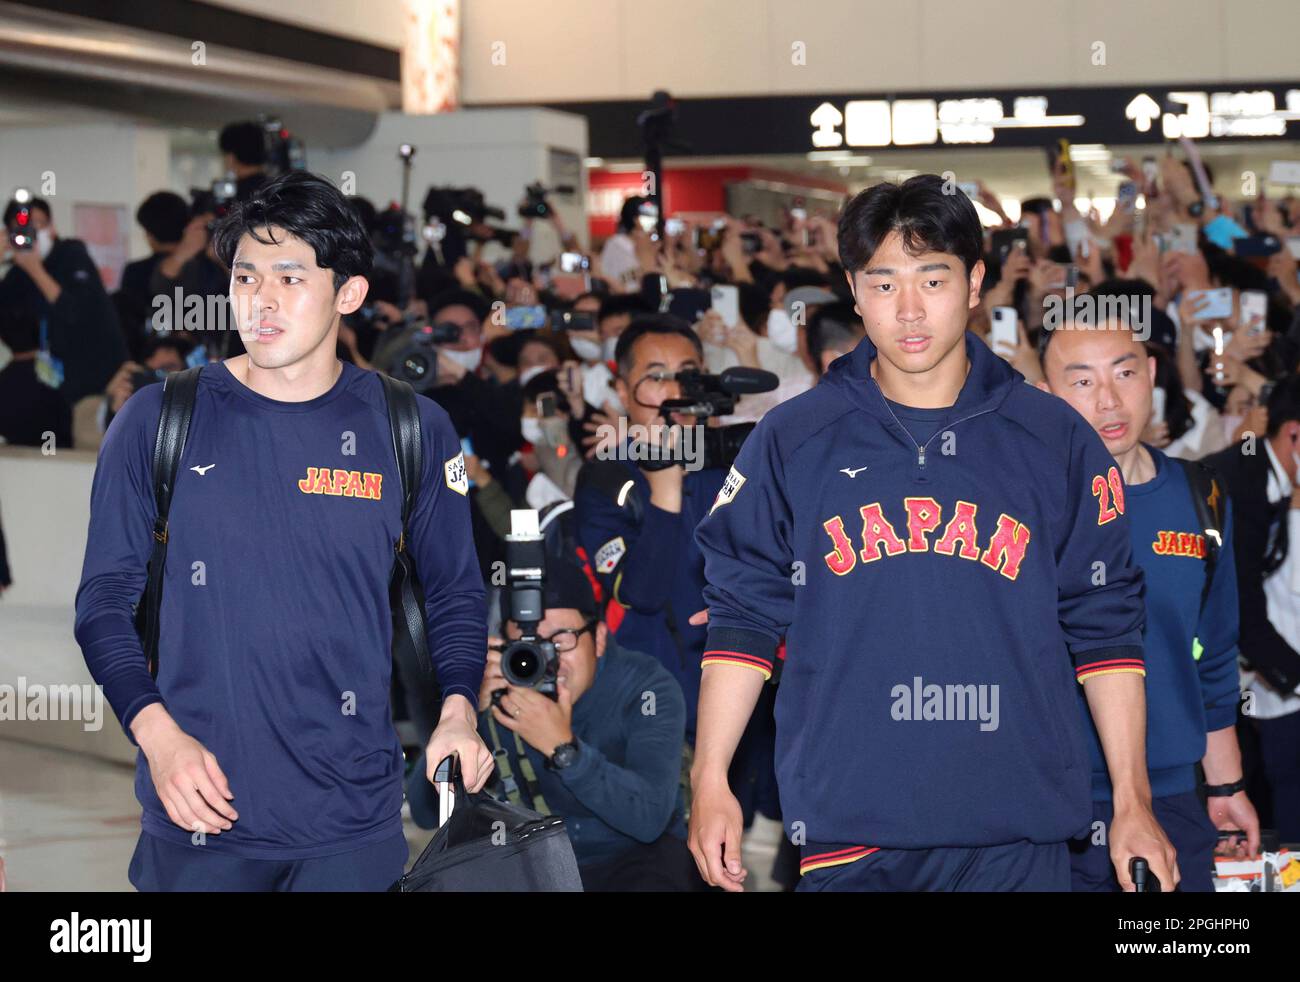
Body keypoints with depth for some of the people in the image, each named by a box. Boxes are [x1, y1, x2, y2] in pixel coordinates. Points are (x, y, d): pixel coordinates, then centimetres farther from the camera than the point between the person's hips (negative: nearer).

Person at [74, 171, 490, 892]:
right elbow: (104, 594, 2)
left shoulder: (412, 431, 3)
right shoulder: (158, 420, 0)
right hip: (197, 807, 0)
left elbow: (454, 593, 12)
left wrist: (458, 709, -5)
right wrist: (155, 729, -12)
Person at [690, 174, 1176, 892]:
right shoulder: (790, 441, 4)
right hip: (848, 828, 0)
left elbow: (1104, 628, 7)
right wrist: (710, 780, -1)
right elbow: (743, 617, 6)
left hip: (1019, 832, 1)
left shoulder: (1056, 441, 5)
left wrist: (1132, 800, 5)